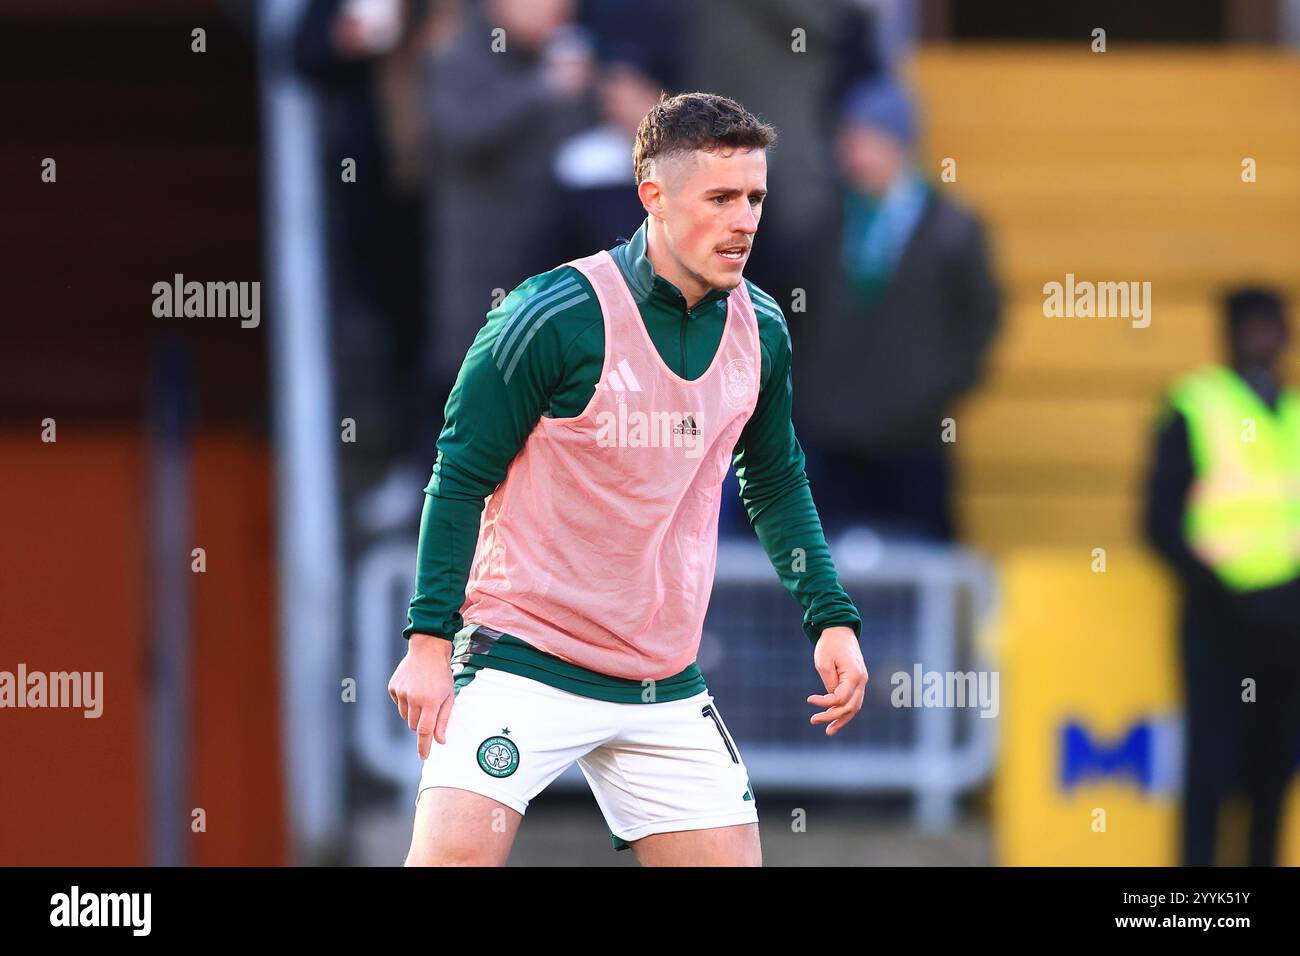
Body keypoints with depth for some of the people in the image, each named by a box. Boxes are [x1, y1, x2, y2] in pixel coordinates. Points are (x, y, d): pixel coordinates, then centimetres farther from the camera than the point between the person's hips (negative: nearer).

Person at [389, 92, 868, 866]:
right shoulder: (555, 315, -15)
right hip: (523, 661, -6)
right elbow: (461, 477, -10)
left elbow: (776, 482, 19)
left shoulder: (761, 329, 3)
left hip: (667, 683, 6)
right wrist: (429, 639, -14)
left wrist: (832, 618, 11)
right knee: (453, 854, -21)